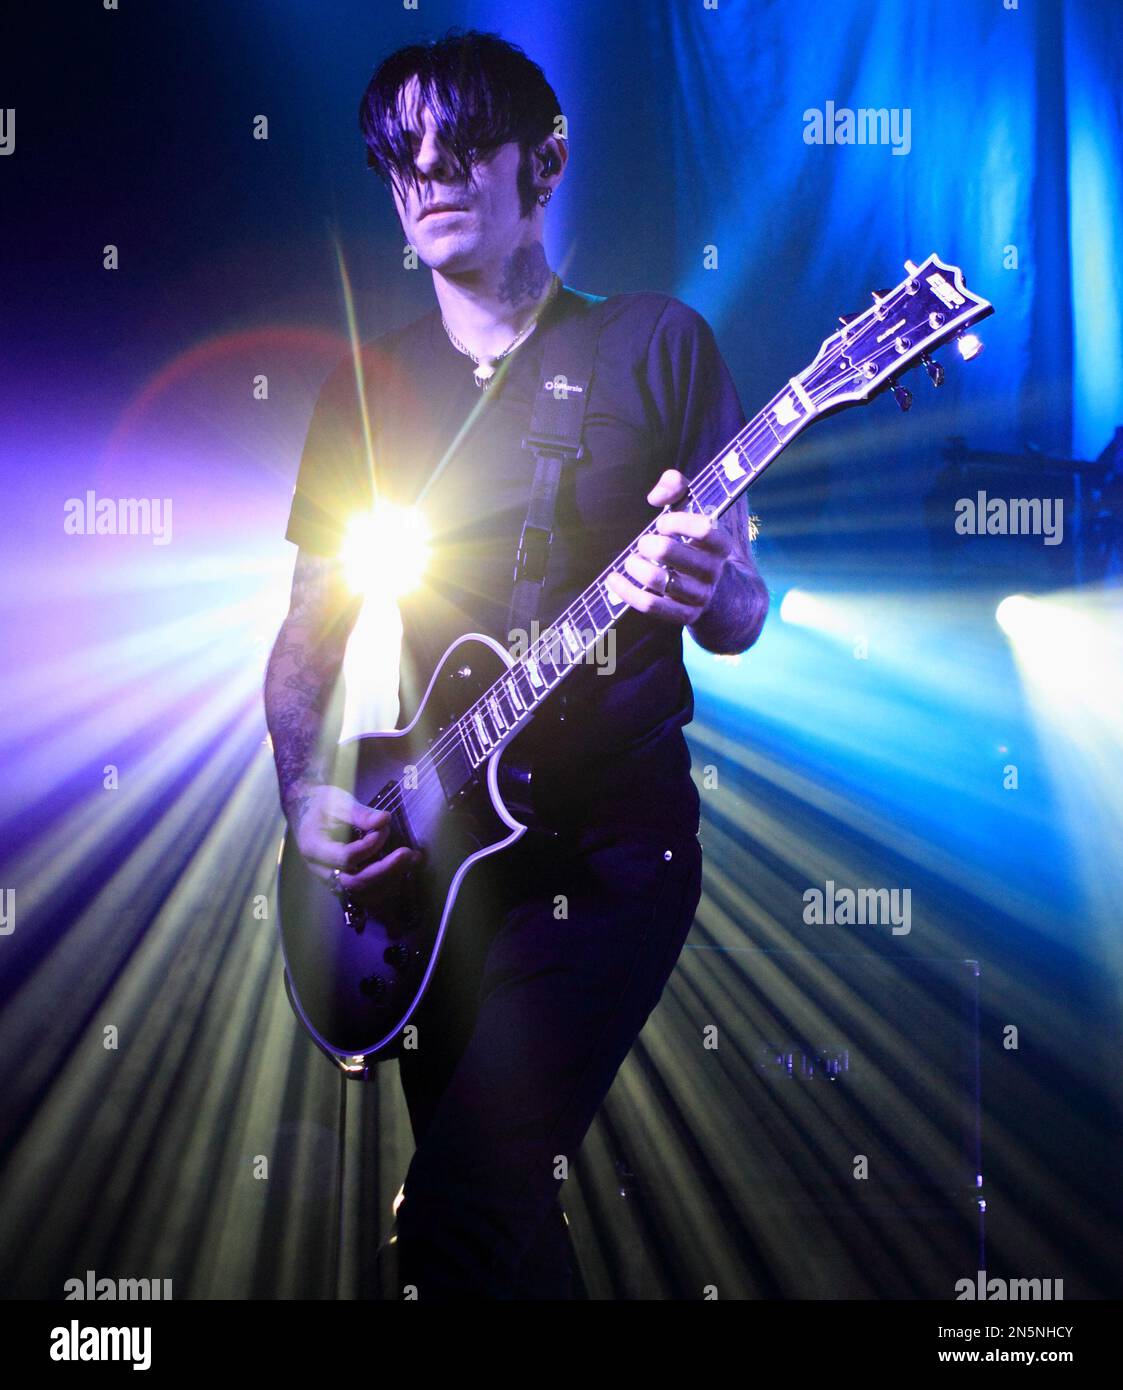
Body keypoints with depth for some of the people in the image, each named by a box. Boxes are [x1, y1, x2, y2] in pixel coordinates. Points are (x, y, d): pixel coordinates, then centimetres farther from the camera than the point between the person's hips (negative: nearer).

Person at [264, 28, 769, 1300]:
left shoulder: (654, 344, -2)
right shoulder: (368, 383, 9)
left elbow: (739, 621, -2)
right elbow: (310, 628, 12)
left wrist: (710, 590, -25)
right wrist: (301, 789, -5)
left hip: (611, 844, -4)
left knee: (455, 1226, -16)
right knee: (510, 1215, 14)